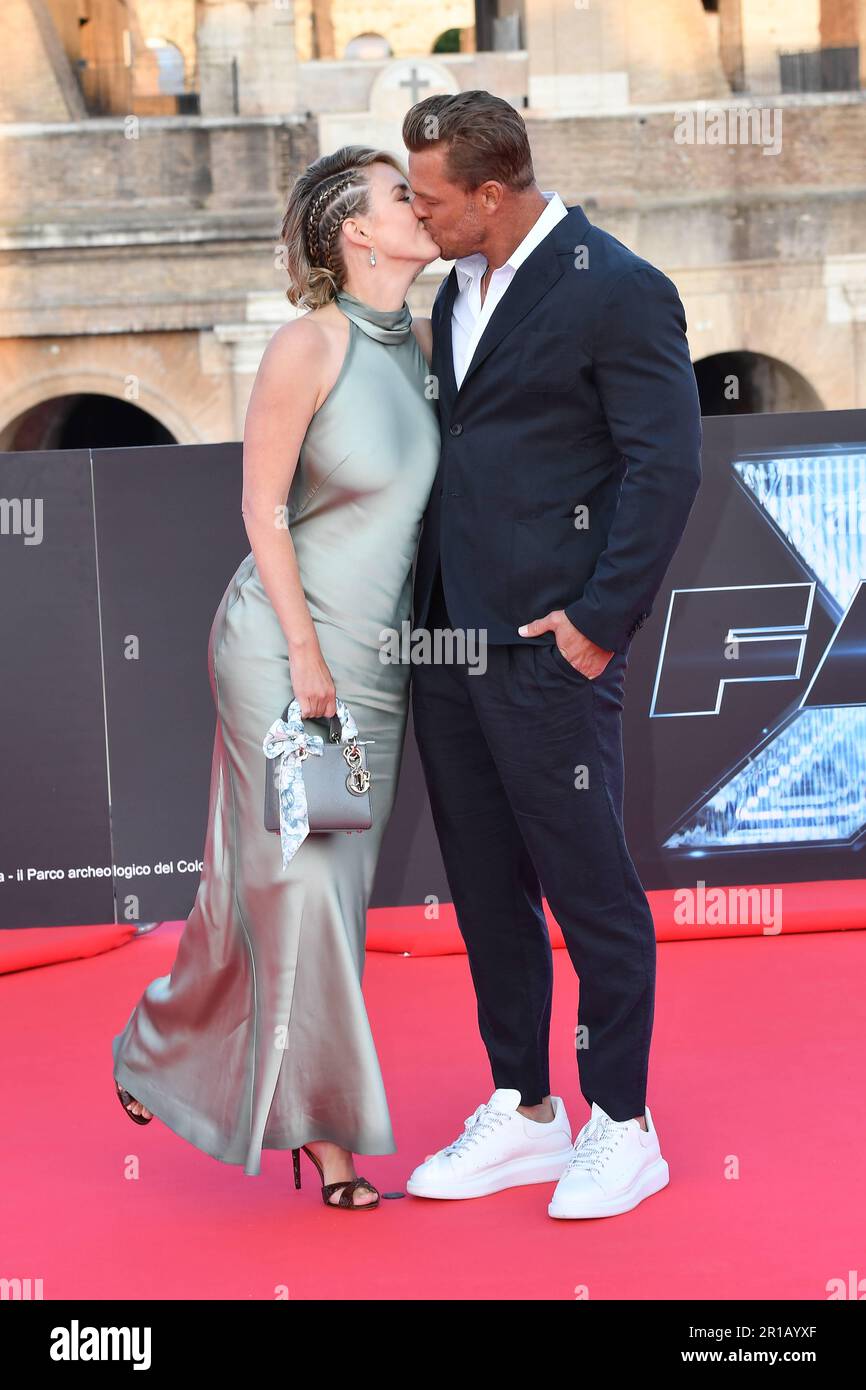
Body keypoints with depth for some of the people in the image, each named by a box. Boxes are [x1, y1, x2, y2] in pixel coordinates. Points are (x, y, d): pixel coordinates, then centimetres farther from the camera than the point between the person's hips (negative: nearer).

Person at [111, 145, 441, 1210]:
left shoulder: (424, 341, 6)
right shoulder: (309, 344, -13)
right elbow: (262, 506, -11)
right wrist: (306, 651, -14)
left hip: (374, 662, 7)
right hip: (281, 646, -7)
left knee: (330, 883, 9)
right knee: (297, 879, -3)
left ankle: (160, 1056, 24)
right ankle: (327, 1129, 12)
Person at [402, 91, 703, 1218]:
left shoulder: (618, 291, -11)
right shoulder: (460, 287, 14)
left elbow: (666, 466, -14)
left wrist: (600, 620, -16)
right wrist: (424, 606, 14)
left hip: (549, 649, -8)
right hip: (450, 643, 8)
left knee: (591, 890, 2)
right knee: (485, 888, 14)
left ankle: (622, 1129, 14)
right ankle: (522, 1114, 26)